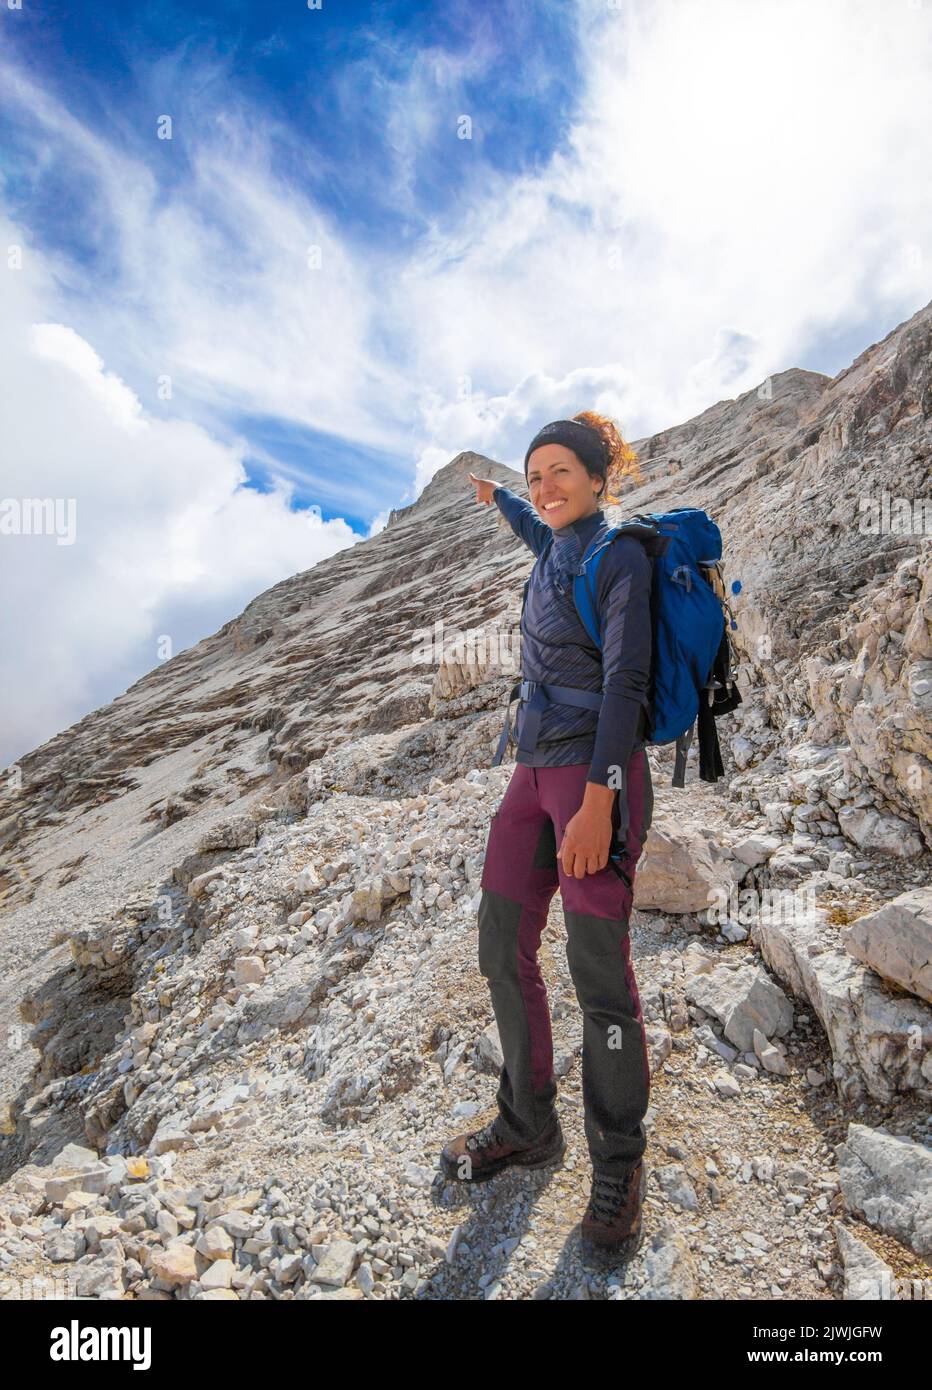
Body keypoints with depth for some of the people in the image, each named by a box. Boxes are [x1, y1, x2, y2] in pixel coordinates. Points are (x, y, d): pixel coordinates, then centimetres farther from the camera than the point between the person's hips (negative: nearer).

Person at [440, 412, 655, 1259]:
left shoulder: (622, 558, -7)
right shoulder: (556, 554, 14)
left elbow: (624, 682, -15)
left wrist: (596, 801, -21)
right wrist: (497, 499, 59)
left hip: (600, 772, -8)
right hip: (535, 769, 8)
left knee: (599, 973, -2)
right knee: (505, 951, 10)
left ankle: (619, 1165, 22)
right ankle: (529, 1126, 30)